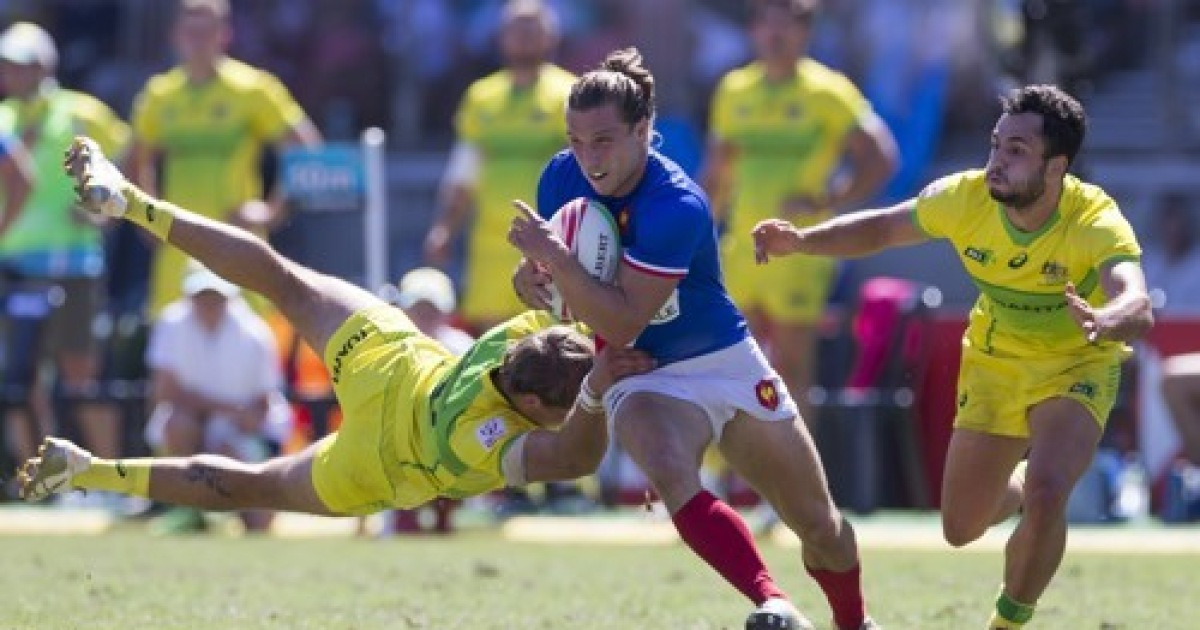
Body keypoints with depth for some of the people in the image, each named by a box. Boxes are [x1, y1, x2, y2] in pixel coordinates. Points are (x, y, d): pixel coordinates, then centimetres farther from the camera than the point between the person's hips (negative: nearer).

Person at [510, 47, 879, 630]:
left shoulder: (677, 206, -27)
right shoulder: (561, 178, -10)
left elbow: (622, 325, -31)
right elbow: (541, 263, 8)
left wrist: (554, 258, -38)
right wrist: (529, 275, -16)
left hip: (726, 364, -2)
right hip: (643, 380, 2)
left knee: (820, 527, 10)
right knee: (671, 476, -35)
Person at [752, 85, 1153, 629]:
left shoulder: (1096, 222, -33)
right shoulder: (965, 198, -22)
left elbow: (1139, 309, -51)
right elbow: (881, 228, -4)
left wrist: (1102, 322, -74)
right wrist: (800, 241, -20)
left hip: (1076, 368, -4)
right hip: (993, 363, 4)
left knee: (1045, 493, -30)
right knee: (962, 529, 8)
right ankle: (1022, 490, 46)